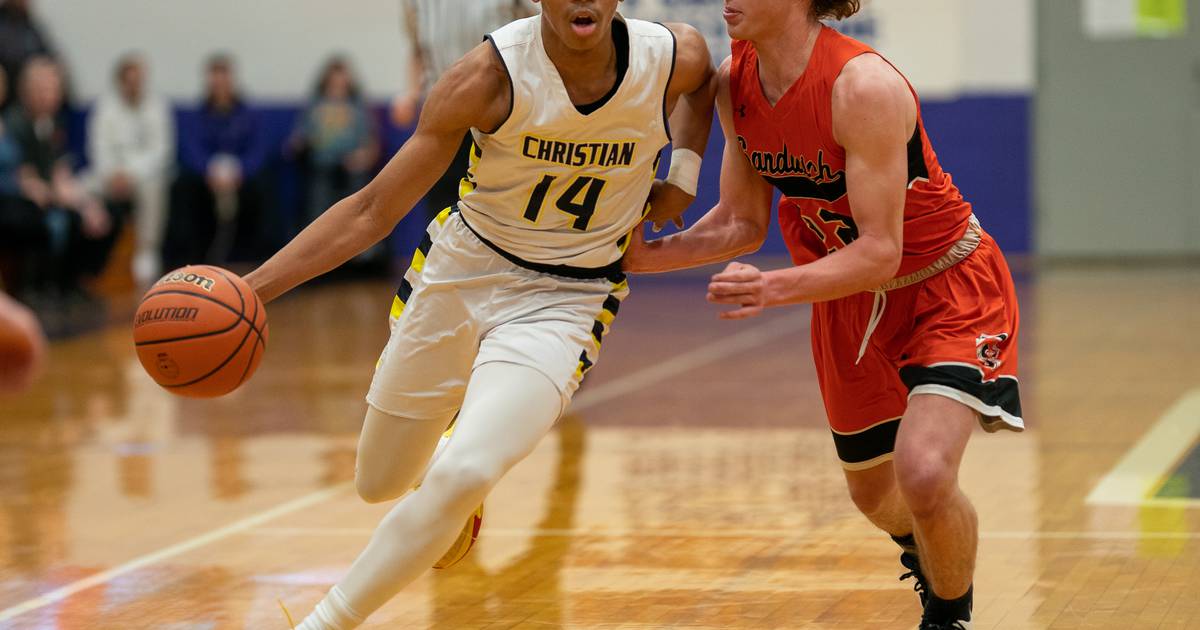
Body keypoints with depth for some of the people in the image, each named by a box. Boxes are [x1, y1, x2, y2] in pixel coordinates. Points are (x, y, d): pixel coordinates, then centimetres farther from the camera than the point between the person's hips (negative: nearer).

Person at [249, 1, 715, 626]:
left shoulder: (676, 59, -14)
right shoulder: (492, 75, -21)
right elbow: (374, 210, -15)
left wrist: (680, 181, 3)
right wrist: (250, 288, -22)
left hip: (563, 301, -1)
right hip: (457, 275, 1)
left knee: (462, 478, -25)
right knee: (380, 484, 14)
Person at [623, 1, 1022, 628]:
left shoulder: (863, 87, -31)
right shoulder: (734, 84, -10)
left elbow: (880, 253, -31)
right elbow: (742, 222, 1)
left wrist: (775, 288, -43)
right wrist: (648, 255, -14)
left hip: (947, 289, -7)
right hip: (849, 302, 7)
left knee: (923, 475, -27)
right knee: (873, 494, 19)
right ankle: (926, 555, 55)